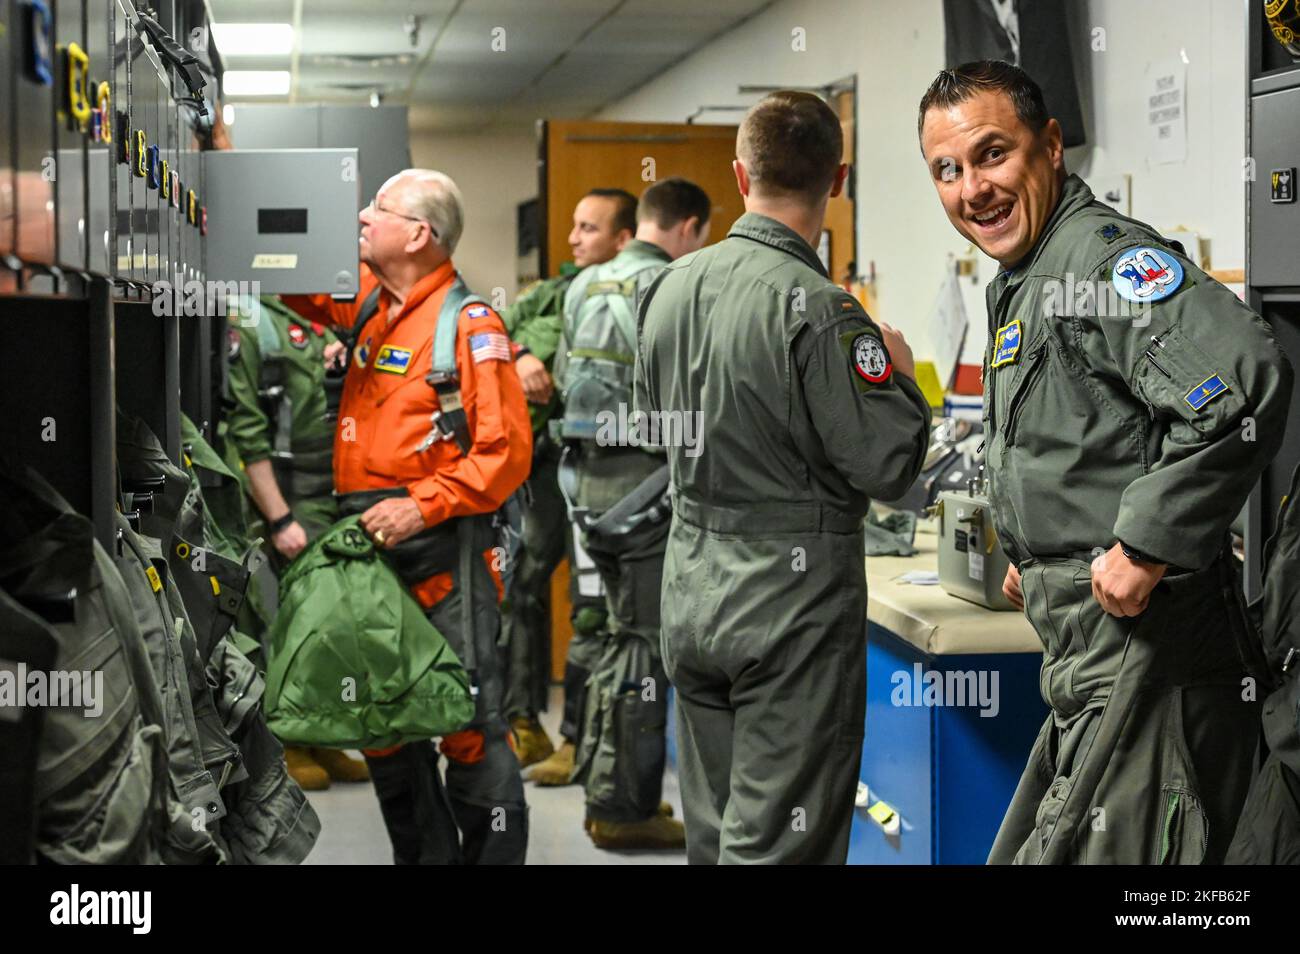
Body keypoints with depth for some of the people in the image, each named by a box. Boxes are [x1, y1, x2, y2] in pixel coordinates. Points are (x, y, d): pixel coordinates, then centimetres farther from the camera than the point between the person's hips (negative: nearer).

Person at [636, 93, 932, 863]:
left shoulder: (669, 288, 4)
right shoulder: (817, 310, -19)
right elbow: (888, 465, -18)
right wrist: (900, 372, -1)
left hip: (689, 591, 7)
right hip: (792, 601, -7)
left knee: (713, 833, 17)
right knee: (776, 842, 0)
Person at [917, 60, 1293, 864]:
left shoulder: (1106, 254, -16)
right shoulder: (1021, 283, 17)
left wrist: (1147, 549, -26)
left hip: (1142, 649, -11)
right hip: (1091, 653, 11)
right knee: (1025, 852, 18)